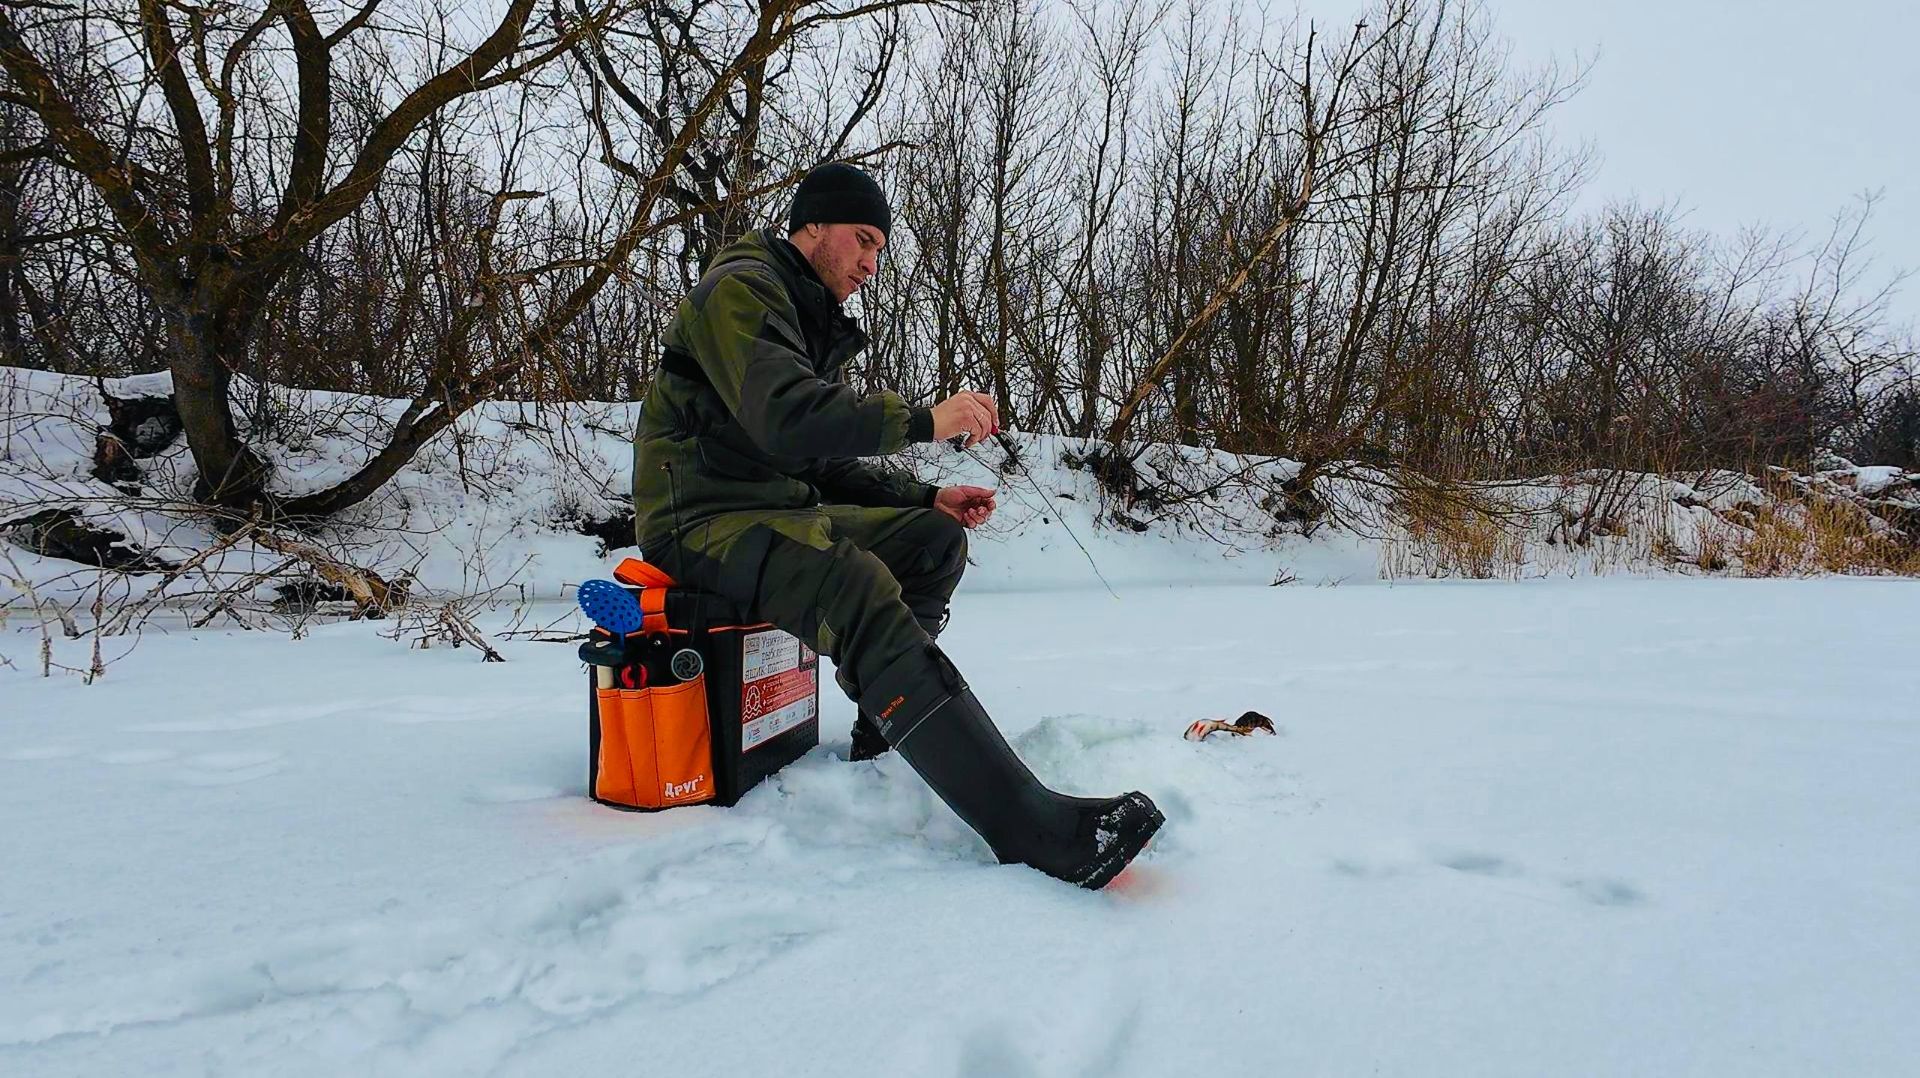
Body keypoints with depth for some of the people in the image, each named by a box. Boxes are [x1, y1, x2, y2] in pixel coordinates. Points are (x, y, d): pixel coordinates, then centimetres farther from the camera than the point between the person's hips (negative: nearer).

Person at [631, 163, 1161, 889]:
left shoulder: (812, 320, 22)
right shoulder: (741, 289, -9)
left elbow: (825, 460, 20)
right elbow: (784, 416, -27)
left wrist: (927, 497, 8)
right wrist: (922, 421, -29)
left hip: (774, 508, 11)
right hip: (703, 521, -10)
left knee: (936, 539, 5)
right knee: (857, 586, -35)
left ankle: (887, 736, -5)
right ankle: (1027, 822, -43)